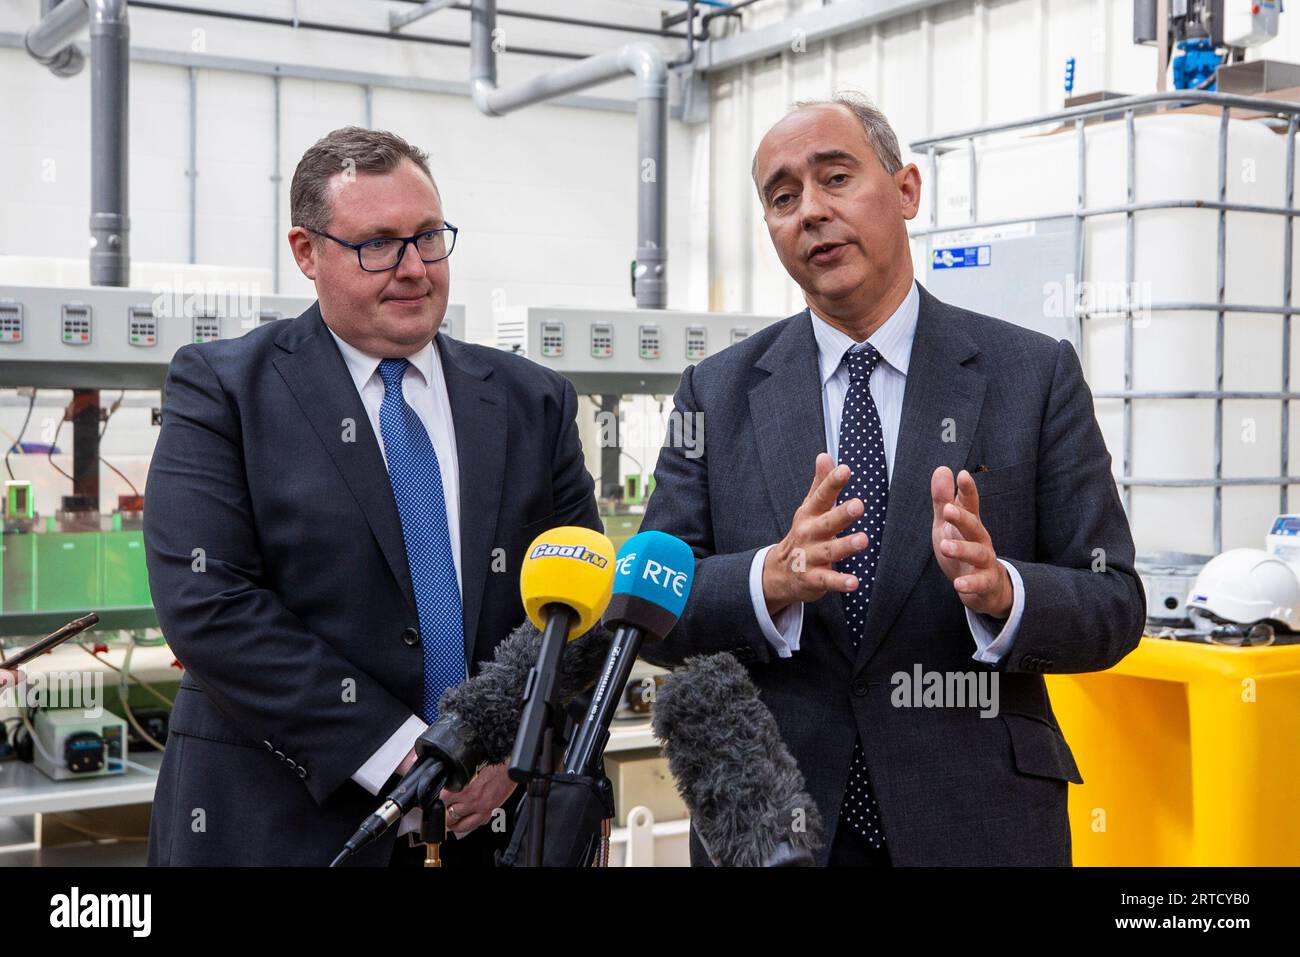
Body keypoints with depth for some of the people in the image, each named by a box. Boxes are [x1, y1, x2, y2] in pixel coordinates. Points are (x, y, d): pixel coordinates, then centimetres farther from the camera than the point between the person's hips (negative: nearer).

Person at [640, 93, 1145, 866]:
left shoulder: (1035, 375, -3)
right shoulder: (718, 393, 1)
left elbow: (1114, 606, -4)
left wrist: (1000, 591, -24)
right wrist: (772, 579, -22)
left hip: (977, 824, -1)